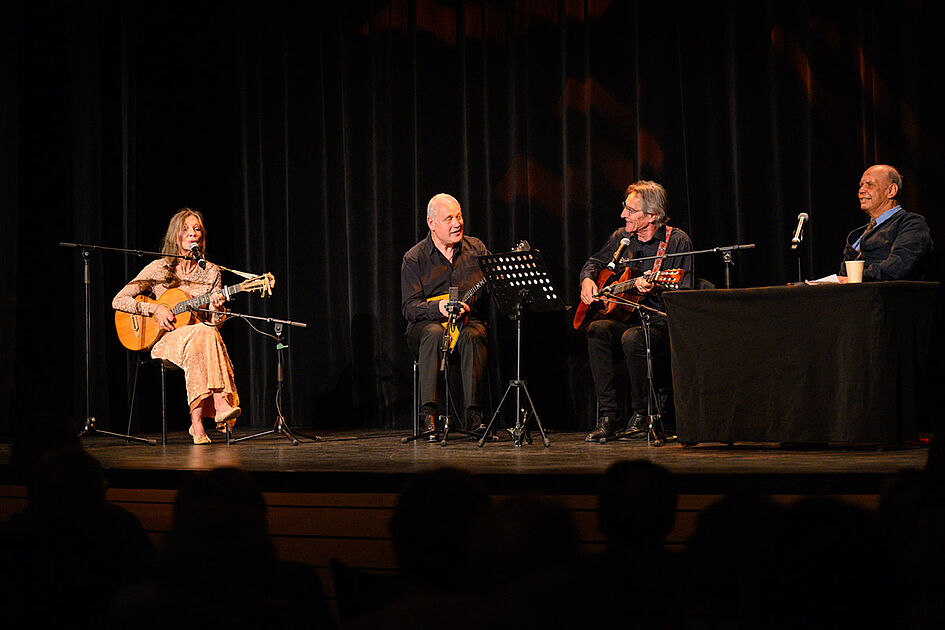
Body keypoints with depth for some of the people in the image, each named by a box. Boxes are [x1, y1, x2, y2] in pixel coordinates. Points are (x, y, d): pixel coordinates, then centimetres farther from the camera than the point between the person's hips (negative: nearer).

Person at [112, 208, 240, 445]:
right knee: (202, 334, -35)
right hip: (165, 340, -2)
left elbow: (214, 321, 10)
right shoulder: (159, 269, 1)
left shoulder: (211, 271, 9)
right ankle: (220, 407, -45)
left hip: (200, 334, 2)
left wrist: (216, 310, -14)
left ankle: (197, 422, -43)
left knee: (210, 333, -36)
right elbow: (118, 301, -1)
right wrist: (155, 309, -13)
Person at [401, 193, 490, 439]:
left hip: (470, 320, 2)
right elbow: (409, 308, -7)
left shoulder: (475, 248, 9)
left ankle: (474, 414, -34)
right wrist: (438, 308, -26)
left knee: (472, 337, -34)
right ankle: (428, 412, -39)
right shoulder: (414, 259, 0)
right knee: (434, 333, -36)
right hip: (426, 324, -1)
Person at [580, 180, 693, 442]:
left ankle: (640, 415, -17)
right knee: (598, 329, -27)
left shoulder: (677, 241, -6)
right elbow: (595, 262, 28)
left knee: (632, 338, -36)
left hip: (661, 325, -5)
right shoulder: (621, 237, 10)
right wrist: (588, 280, 5)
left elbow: (684, 295, -12)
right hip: (625, 319, 5)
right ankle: (607, 415, -24)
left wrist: (655, 290, -30)